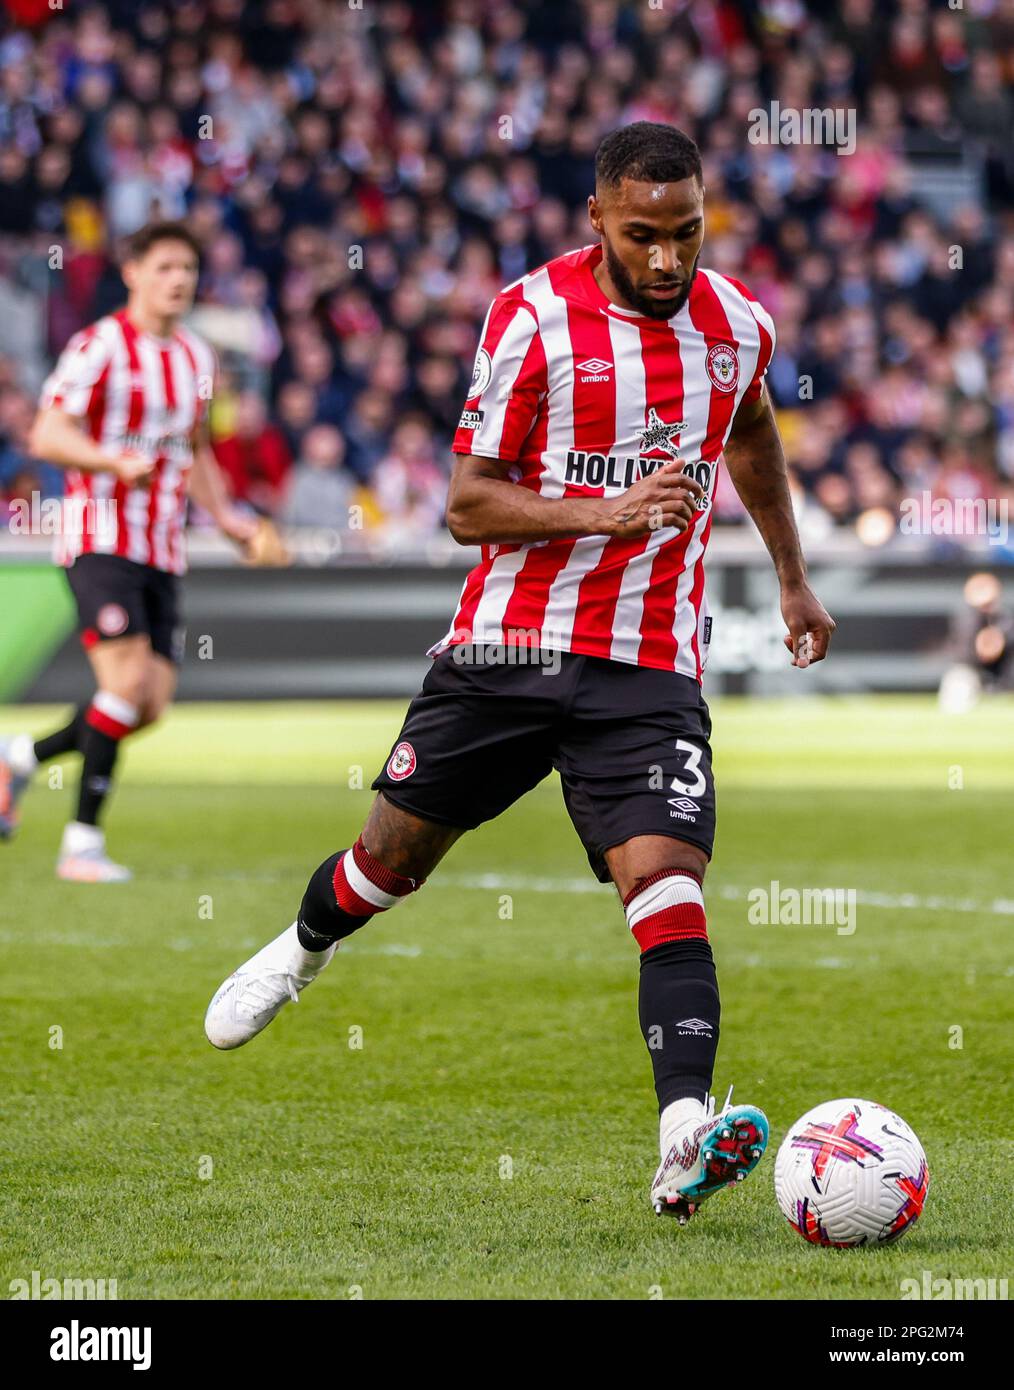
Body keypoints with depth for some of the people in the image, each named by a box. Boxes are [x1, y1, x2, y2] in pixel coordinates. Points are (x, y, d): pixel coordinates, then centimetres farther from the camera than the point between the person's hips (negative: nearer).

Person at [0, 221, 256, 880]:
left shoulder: (196, 357, 14)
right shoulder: (100, 347, -8)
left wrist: (226, 517, 17)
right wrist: (119, 462, -29)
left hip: (162, 551, 7)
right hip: (100, 538, -7)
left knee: (152, 704, 0)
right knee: (127, 680, -20)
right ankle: (82, 843, -13)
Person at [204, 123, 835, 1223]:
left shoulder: (737, 325, 3)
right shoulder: (533, 318, -10)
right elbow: (468, 506, -10)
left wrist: (792, 579, 34)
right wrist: (609, 512, -24)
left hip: (649, 667, 1)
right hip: (510, 641, -1)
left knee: (667, 880, -18)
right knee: (398, 852, 12)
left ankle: (685, 1141, -30)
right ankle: (301, 949, 47)